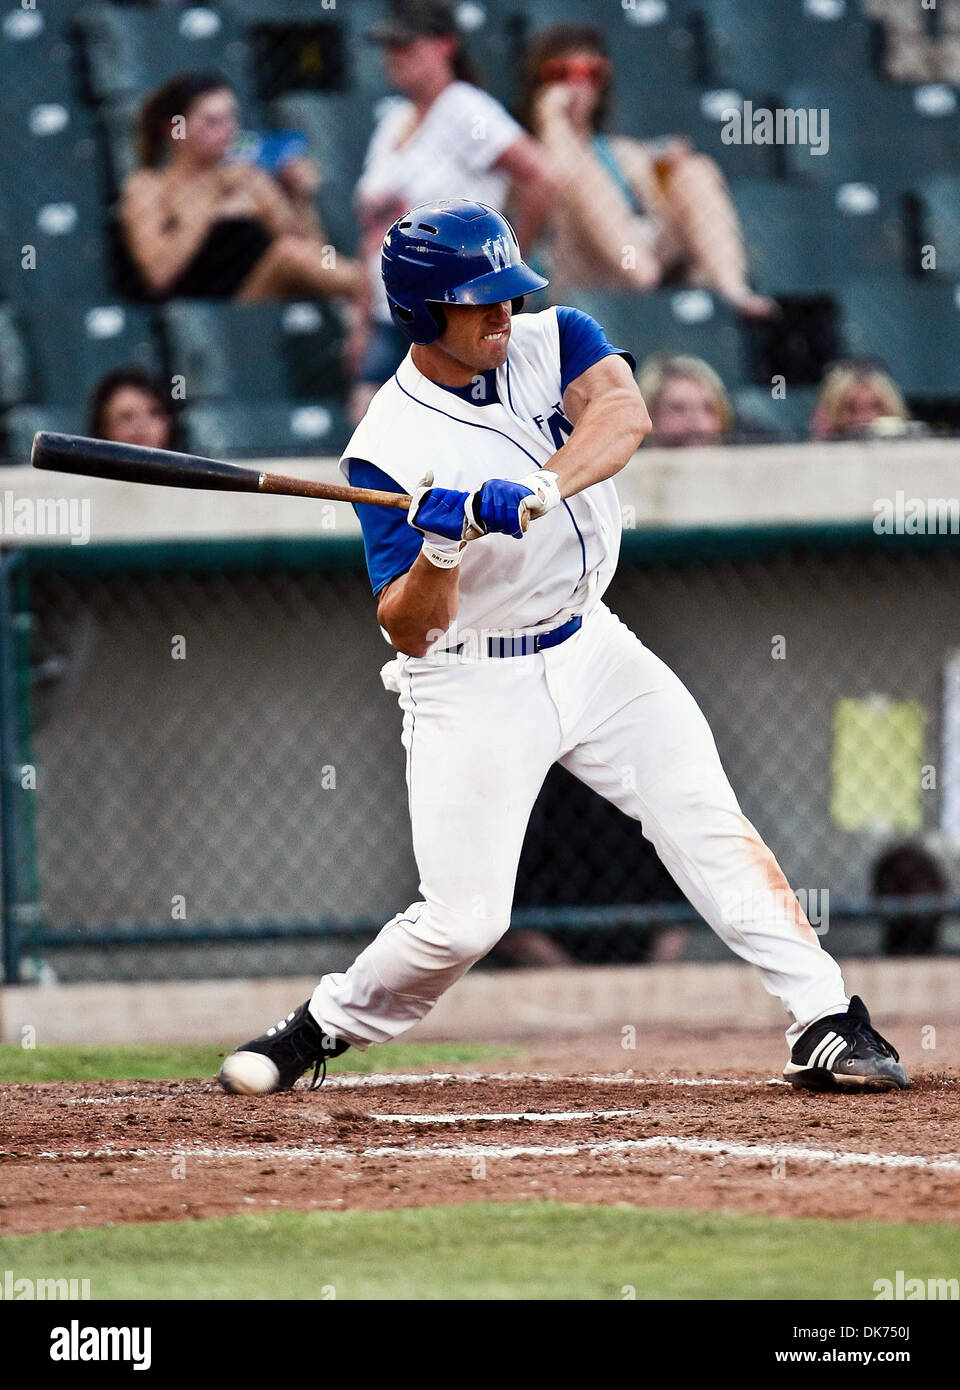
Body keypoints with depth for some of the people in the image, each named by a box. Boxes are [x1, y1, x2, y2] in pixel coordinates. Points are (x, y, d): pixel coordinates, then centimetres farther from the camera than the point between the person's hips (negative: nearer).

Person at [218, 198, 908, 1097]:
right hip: (472, 684, -4)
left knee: (709, 822, -8)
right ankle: (323, 1028, 16)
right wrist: (442, 549, -39)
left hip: (590, 650, 4)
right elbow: (407, 629, -19)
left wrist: (533, 493, -41)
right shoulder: (389, 451, -17)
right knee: (464, 918, -7)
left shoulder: (553, 343, -4)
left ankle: (827, 1024, -7)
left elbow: (624, 414, -26)